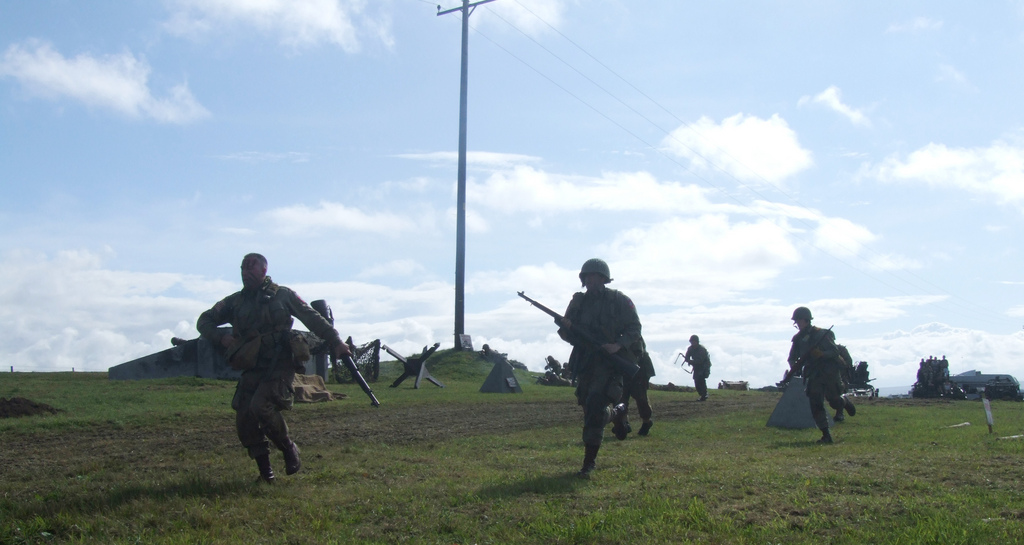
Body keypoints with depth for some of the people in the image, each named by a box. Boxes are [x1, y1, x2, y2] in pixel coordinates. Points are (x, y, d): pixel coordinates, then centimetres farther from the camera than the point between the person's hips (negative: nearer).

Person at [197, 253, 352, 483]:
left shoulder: (283, 295, 5)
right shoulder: (235, 301, 13)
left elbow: (313, 319, 6)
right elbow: (204, 321, 19)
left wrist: (335, 342, -1)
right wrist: (221, 337, -1)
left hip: (280, 365, -4)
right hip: (252, 369, 4)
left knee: (260, 406, -25)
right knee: (244, 421, -6)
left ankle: (289, 449, -1)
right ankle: (265, 471, 9)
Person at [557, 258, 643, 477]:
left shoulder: (619, 301, -3)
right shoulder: (578, 302, 7)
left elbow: (634, 328, -3)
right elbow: (567, 334, 10)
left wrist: (619, 344, -20)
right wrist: (565, 327, -14)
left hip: (609, 360, -6)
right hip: (584, 361, 6)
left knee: (595, 405, -18)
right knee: (588, 405, 14)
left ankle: (589, 461, -13)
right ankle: (616, 412, 49)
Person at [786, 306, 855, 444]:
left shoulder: (821, 334, -9)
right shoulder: (798, 338, 6)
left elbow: (835, 352, -12)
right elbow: (792, 358, 12)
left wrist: (820, 354, -28)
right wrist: (794, 366, -9)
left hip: (829, 373, -4)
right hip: (812, 376, 4)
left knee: (835, 402, 2)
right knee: (816, 406, -6)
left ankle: (846, 402, 38)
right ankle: (826, 435, -2)